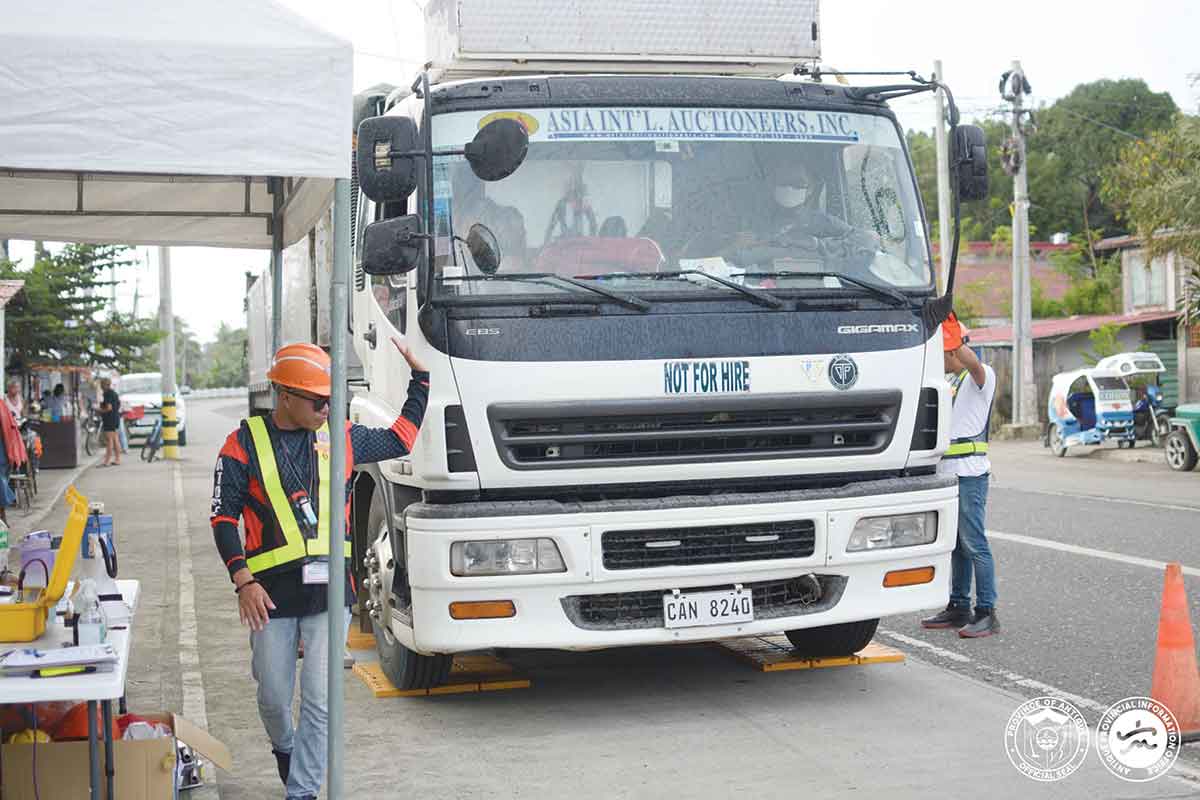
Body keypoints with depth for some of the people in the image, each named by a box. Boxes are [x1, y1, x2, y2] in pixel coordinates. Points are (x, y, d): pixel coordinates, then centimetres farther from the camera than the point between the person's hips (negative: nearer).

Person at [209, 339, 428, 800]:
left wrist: (419, 376, 19)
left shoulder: (341, 437, 7)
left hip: (329, 589, 1)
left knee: (320, 700, -3)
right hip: (272, 593, -1)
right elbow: (224, 517, -2)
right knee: (273, 698, 12)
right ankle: (284, 748, 44)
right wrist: (243, 580, -12)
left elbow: (400, 439, 21)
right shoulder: (246, 443, -2)